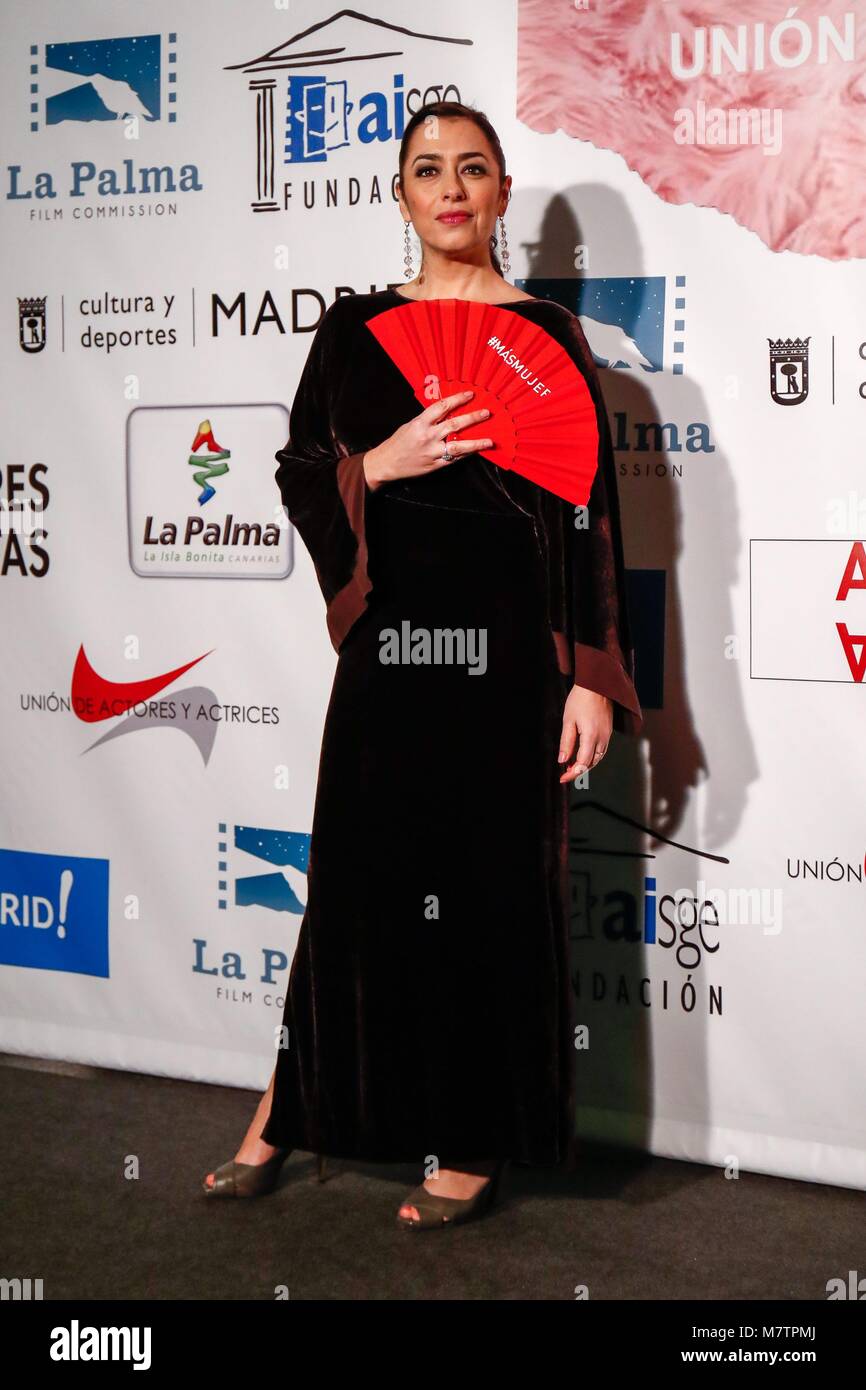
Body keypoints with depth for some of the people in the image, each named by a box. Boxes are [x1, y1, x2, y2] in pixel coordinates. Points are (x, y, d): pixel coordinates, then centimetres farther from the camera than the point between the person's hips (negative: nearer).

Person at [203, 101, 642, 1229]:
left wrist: (592, 675, -7)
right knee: (362, 867, 6)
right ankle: (296, 1105, 21)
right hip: (389, 629, 2)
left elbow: (590, 509, 0)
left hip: (507, 637, -1)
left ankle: (476, 1136, 16)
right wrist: (381, 464, -12)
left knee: (495, 875, 3)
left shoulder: (547, 333, 3)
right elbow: (299, 475, 9)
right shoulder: (356, 327, 9)